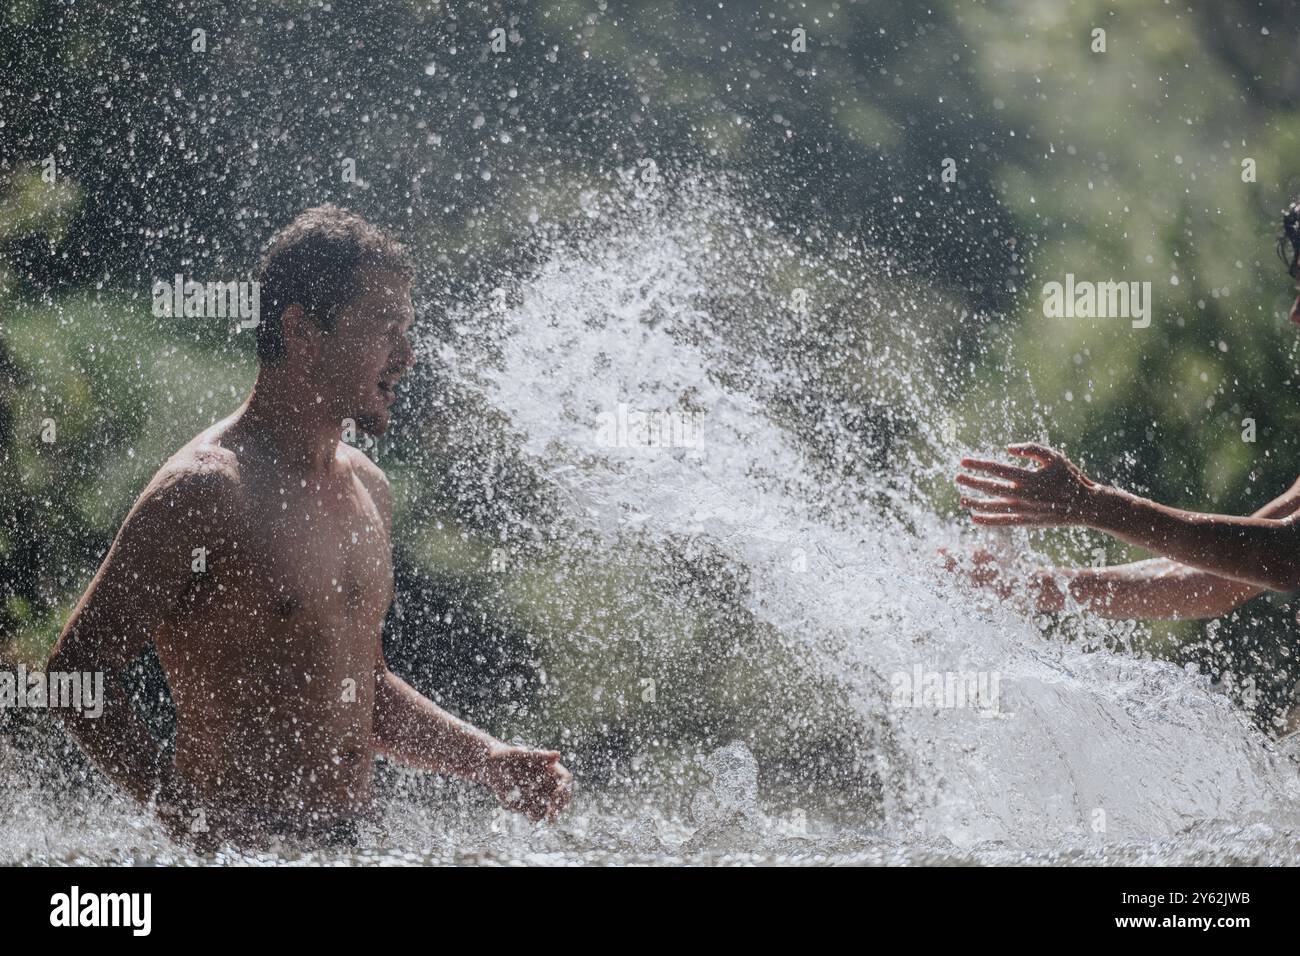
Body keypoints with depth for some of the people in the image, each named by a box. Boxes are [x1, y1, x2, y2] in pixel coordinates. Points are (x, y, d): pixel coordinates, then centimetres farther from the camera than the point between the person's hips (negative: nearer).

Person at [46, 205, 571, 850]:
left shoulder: (366, 489, 13)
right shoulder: (203, 493, -12)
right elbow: (76, 669, -14)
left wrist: (492, 763, 12)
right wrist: (185, 813, -22)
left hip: (349, 844, 7)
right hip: (240, 849, -7)